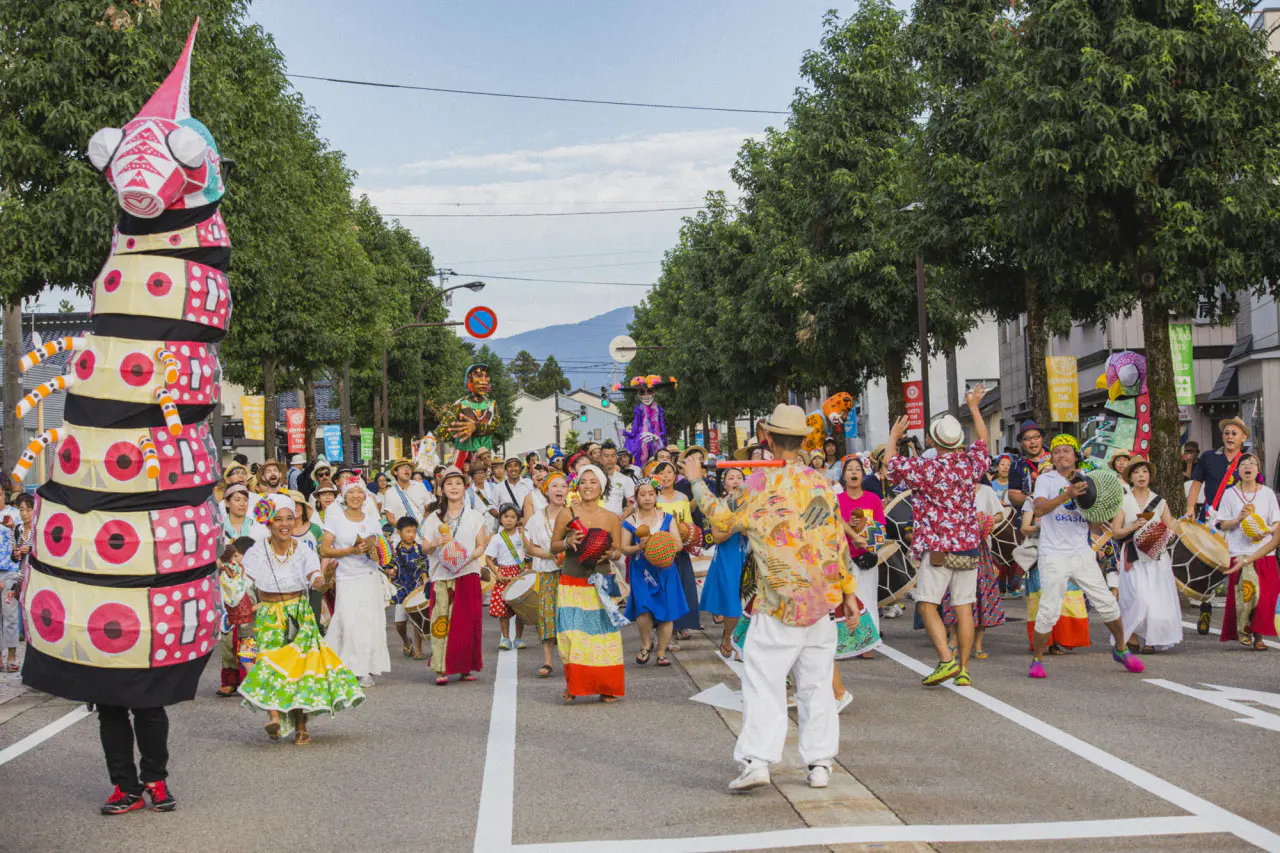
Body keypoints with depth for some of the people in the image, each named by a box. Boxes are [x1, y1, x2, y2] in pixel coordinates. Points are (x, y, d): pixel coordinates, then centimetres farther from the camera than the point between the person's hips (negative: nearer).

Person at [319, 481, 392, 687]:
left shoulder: (372, 519, 10)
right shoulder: (335, 517, 1)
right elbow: (324, 550, -4)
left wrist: (371, 547, -6)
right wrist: (351, 550, -14)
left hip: (370, 577, 3)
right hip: (345, 579, -2)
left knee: (370, 623, -3)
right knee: (350, 624, -11)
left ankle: (366, 671, 4)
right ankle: (350, 669, -2)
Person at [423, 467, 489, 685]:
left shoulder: (475, 516, 11)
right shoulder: (434, 518, 12)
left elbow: (481, 546, 6)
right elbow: (426, 549, 9)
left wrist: (469, 557, -13)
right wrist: (436, 544, -13)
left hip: (468, 574, 0)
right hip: (441, 575, 0)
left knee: (467, 621, -2)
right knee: (441, 620, -10)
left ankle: (465, 667, 7)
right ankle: (441, 669, -11)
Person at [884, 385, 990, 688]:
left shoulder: (925, 467, -10)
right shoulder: (969, 465, 3)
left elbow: (890, 464, 5)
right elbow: (983, 443, 24)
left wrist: (894, 436, 22)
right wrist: (974, 407, 35)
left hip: (937, 549, -5)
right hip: (969, 548, 5)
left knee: (927, 605, -1)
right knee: (964, 607, 5)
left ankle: (946, 660, -16)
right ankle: (963, 669, 6)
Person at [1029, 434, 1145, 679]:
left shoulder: (1084, 483, 14)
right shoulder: (1046, 480, 0)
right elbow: (1039, 508, -19)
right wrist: (1067, 495, -32)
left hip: (1082, 553, 4)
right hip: (1054, 555, -4)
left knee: (1107, 604, 4)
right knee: (1049, 611, -10)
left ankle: (1121, 649, 25)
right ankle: (1037, 660, 6)